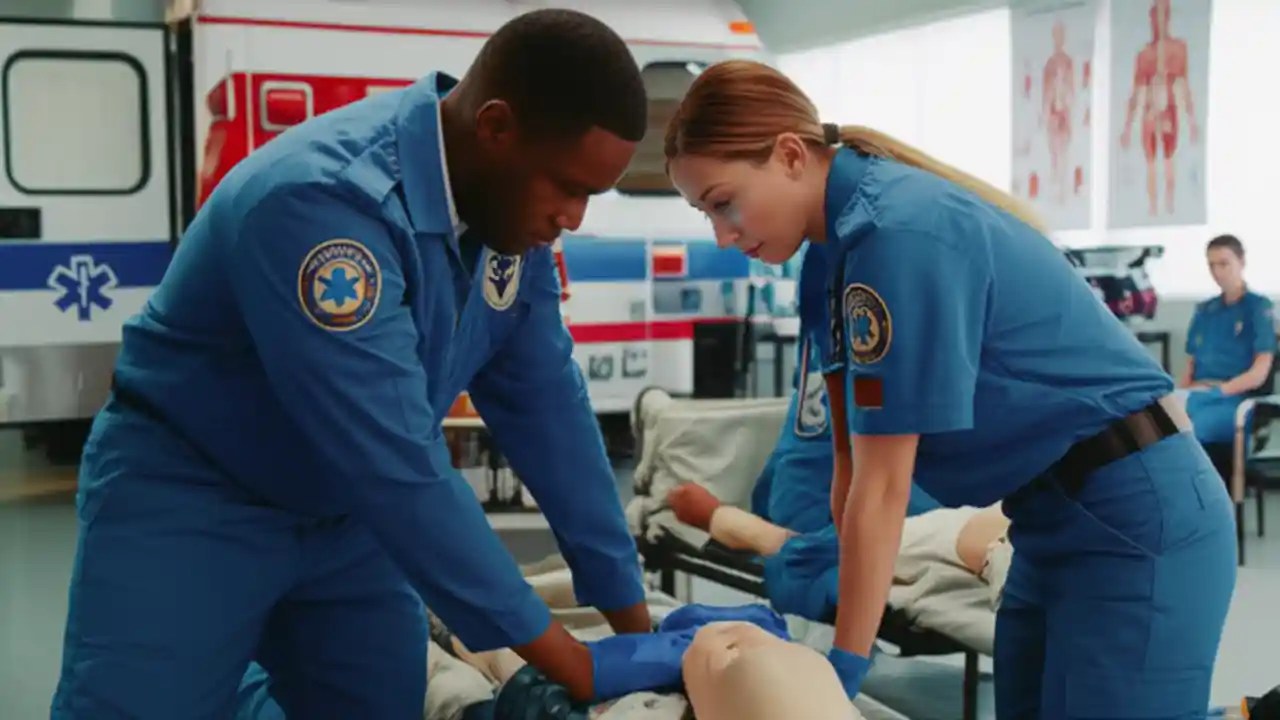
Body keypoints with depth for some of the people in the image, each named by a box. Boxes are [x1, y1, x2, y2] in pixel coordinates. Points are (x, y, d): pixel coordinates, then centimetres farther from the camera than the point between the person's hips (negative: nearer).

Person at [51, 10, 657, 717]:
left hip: (349, 512, 7)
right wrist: (557, 655, -26)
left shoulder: (512, 206, -8)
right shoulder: (322, 199, -32)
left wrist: (632, 620, -2)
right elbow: (400, 465, -33)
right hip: (188, 499, -6)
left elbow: (546, 408, -3)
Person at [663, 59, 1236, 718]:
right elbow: (855, 460, 5)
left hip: (1135, 520, -9)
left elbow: (883, 486, -22)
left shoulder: (898, 232, -24)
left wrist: (843, 667, -16)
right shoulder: (851, 237, 4)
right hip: (1058, 518, 9)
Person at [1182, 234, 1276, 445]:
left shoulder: (1259, 307, 7)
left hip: (1234, 399, -4)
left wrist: (1216, 391, -13)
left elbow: (1259, 373, -2)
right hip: (1196, 396, 4)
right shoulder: (1203, 310, 22)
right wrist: (1184, 395, -3)